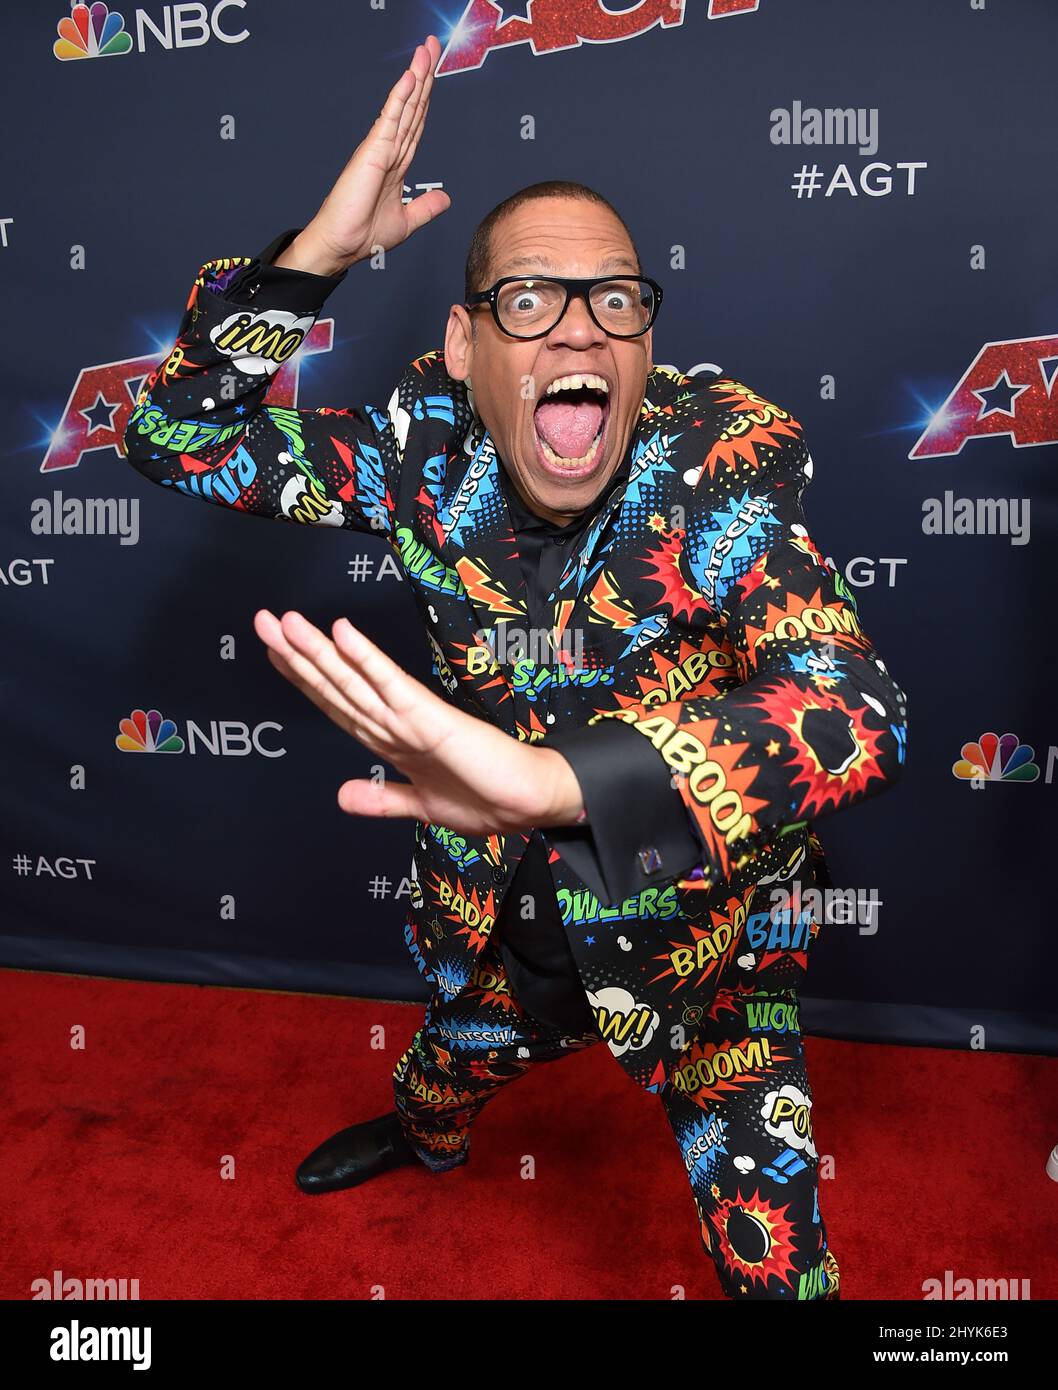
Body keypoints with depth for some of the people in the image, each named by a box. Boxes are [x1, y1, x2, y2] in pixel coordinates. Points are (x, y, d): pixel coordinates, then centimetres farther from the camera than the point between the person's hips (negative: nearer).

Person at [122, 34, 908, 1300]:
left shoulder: (724, 457, -27)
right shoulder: (429, 450, -16)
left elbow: (855, 710, -43)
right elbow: (175, 437, -10)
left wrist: (550, 778, -59)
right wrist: (317, 251, -26)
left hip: (699, 930, -3)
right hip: (495, 919, 4)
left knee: (773, 1256, 6)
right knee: (447, 1075, 33)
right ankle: (426, 1143, 72)